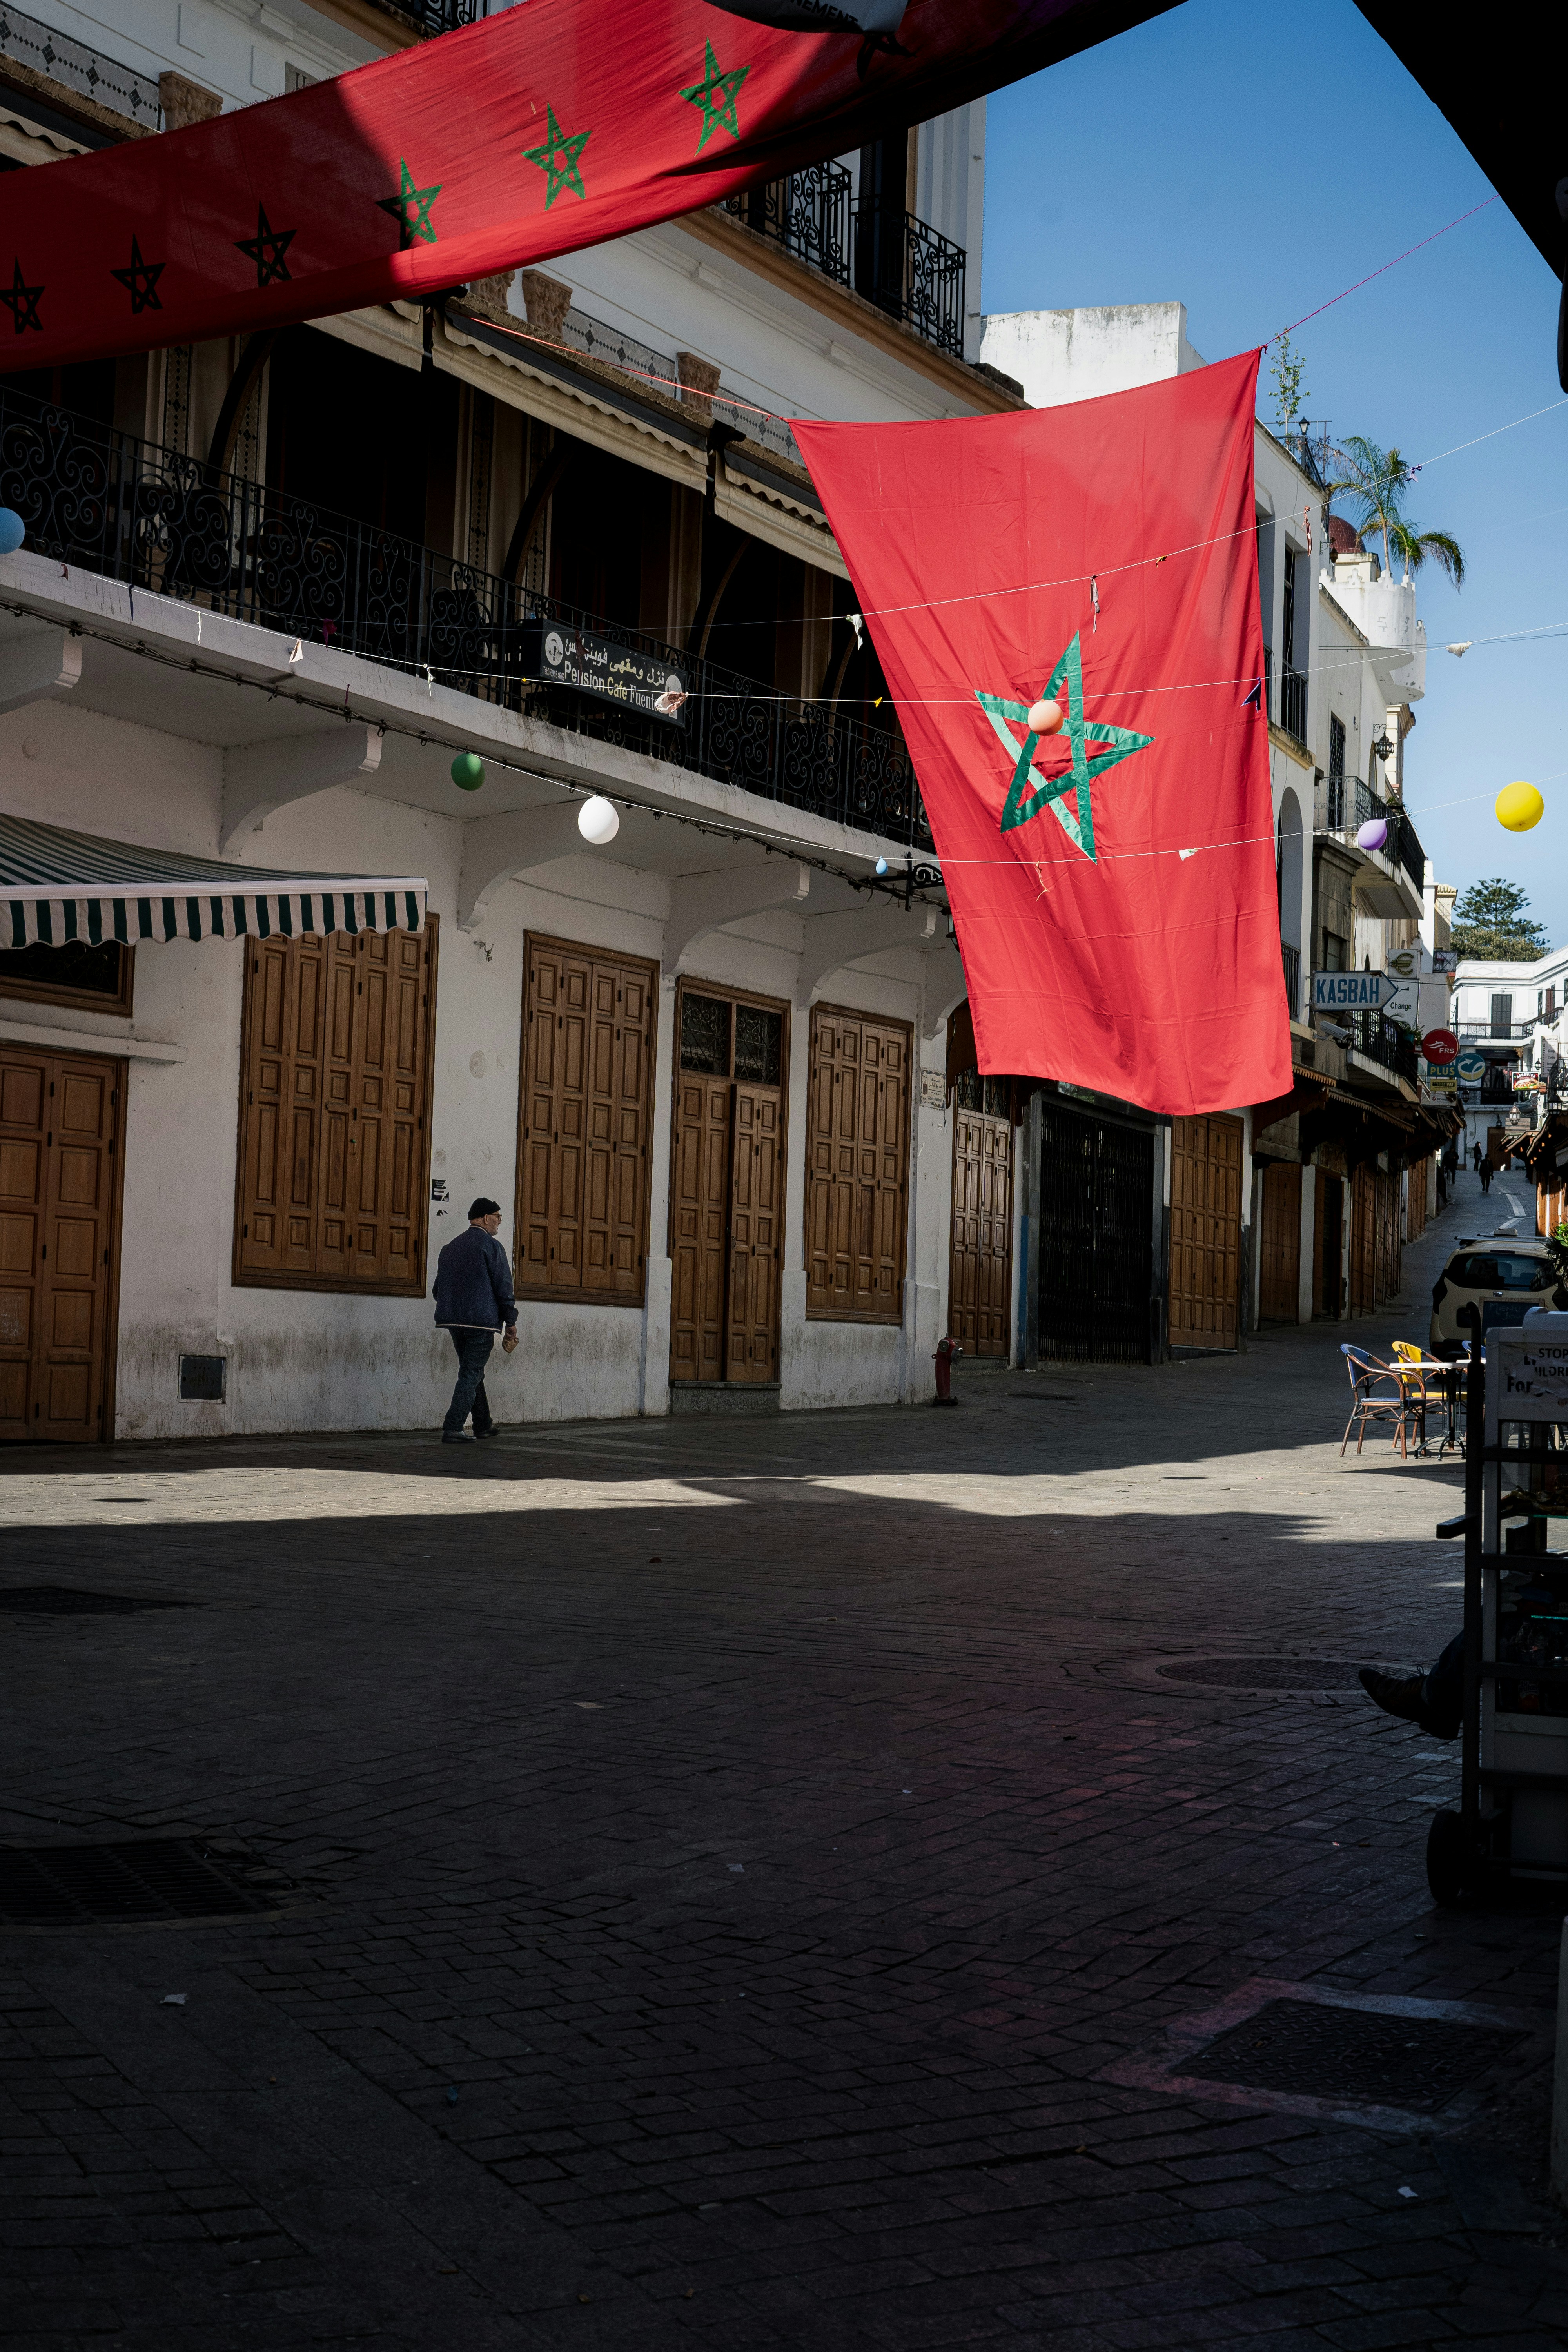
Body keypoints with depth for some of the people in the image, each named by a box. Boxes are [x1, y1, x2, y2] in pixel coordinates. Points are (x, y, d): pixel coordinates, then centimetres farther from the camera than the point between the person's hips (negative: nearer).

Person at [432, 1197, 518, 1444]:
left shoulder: (451, 1247, 14)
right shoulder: (491, 1246, -8)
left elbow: (438, 1289, 18)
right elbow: (504, 1288, -10)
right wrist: (511, 1321, -4)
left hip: (453, 1321, 7)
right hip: (482, 1321, -7)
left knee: (473, 1374, 19)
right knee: (471, 1375, -4)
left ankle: (483, 1425, 27)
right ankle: (452, 1430, -10)